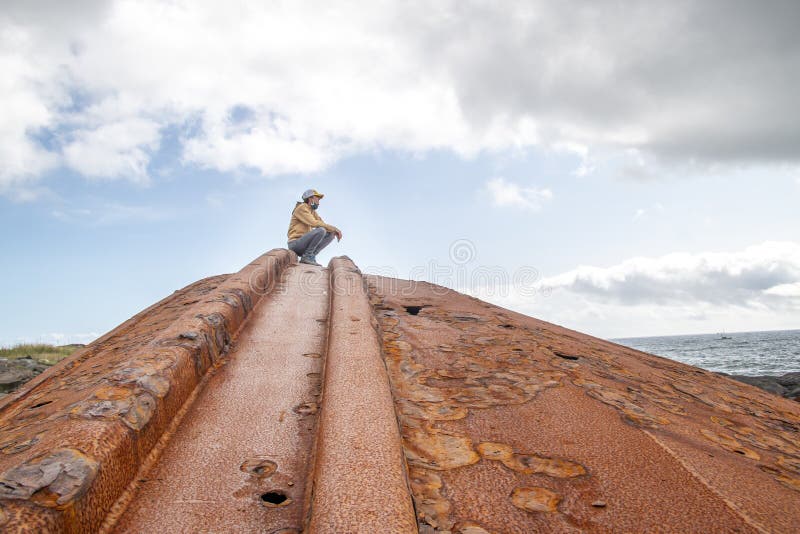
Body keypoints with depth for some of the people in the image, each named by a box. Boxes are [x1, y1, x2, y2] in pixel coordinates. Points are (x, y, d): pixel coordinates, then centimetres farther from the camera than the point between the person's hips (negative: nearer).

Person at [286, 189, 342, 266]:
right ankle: (307, 256, -16)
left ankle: (310, 256, -3)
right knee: (321, 230, -28)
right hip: (295, 244, -9)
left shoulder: (313, 212, 18)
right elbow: (314, 223, -21)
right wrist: (333, 228, -18)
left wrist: (335, 231, -9)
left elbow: (323, 224, 11)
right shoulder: (302, 207, -8)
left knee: (331, 234, 1)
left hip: (304, 244, 9)